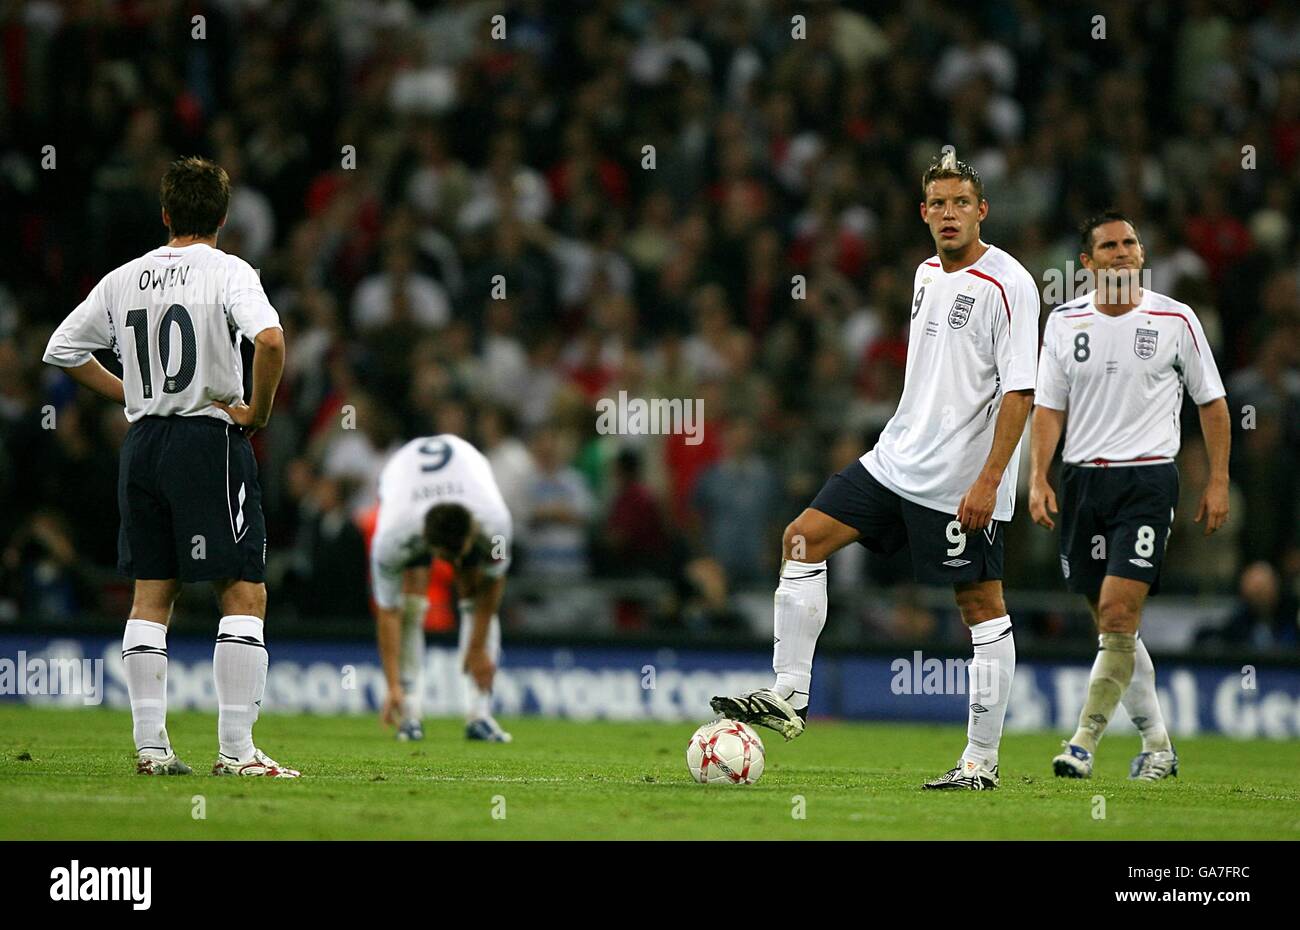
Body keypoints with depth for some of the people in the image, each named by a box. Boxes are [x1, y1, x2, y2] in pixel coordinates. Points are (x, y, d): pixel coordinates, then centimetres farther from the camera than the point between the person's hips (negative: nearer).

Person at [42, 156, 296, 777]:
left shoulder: (124, 279, 9)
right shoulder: (228, 272, -8)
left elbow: (62, 349, 16)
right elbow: (269, 340, -25)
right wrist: (257, 412, -11)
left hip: (143, 445, 6)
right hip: (211, 441, -6)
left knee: (151, 596, 10)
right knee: (244, 595, -3)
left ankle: (149, 745, 8)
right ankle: (236, 750, -10)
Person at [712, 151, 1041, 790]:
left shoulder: (1008, 284, -12)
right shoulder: (927, 274, 12)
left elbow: (1019, 391, -17)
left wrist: (988, 482, -22)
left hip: (962, 484, -8)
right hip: (896, 460, 8)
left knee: (982, 607, -2)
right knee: (803, 538, 0)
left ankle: (982, 760, 3)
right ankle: (788, 697, 1)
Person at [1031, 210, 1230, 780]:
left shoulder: (1175, 320, 0)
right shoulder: (1064, 322, 6)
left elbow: (1211, 402, 8)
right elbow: (1048, 408, 9)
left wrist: (1218, 482, 4)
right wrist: (1038, 479, -4)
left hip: (1149, 480, -3)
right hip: (1083, 478, 3)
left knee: (1119, 614, -16)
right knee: (1112, 625, 7)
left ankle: (1084, 741, -15)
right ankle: (1156, 744, 19)